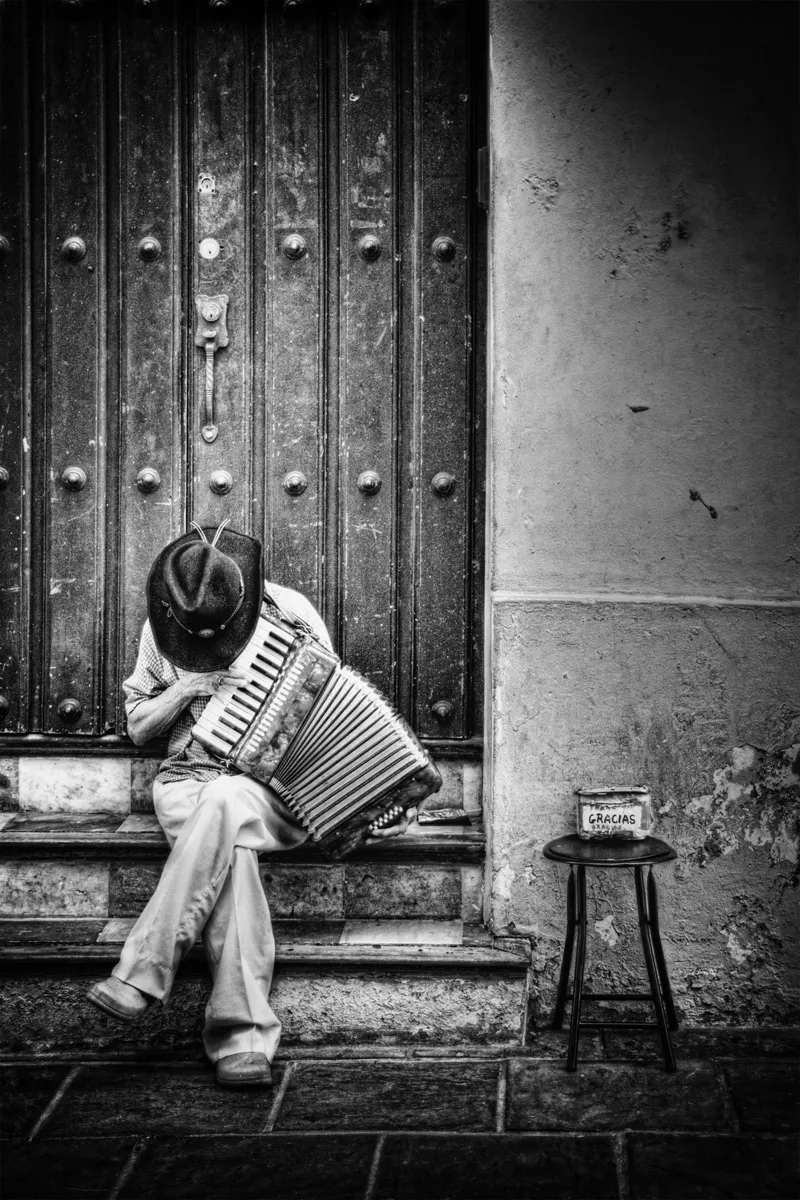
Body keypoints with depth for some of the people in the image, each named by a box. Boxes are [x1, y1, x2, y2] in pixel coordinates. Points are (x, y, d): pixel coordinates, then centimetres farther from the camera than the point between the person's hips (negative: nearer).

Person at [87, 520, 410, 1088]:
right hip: (187, 782, 2)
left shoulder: (290, 613, -3)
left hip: (276, 786, -1)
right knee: (231, 850, -34)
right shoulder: (162, 625, 2)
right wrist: (186, 687, -8)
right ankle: (245, 1037, -38)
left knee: (225, 802, -39)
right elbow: (137, 727, 11)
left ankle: (141, 973, -38)